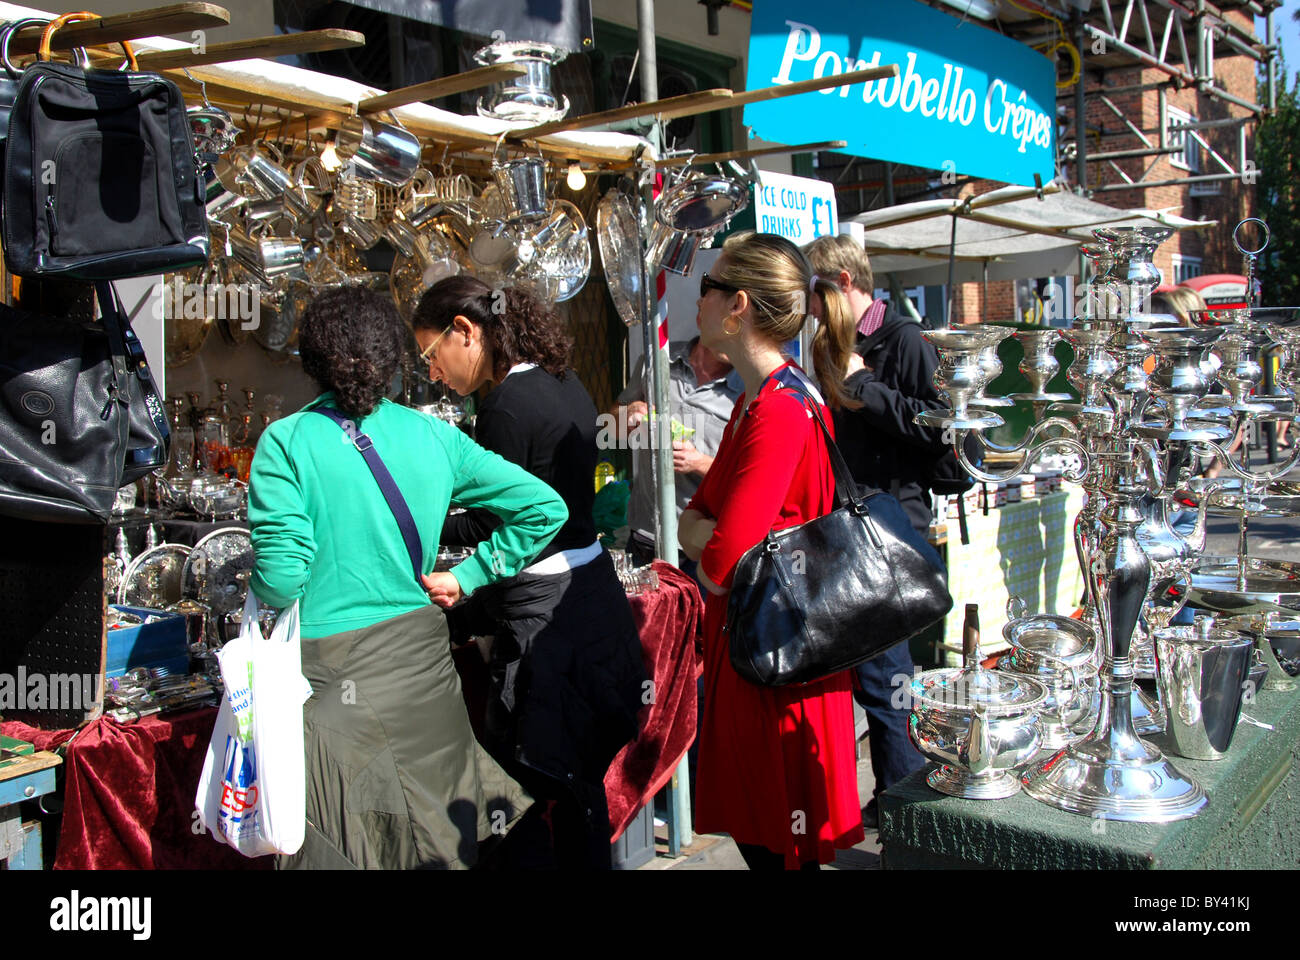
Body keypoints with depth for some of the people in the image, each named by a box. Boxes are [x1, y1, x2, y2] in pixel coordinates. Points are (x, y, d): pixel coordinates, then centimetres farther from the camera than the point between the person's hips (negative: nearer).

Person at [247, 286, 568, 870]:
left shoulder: (285, 442, -8)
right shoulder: (433, 436, 2)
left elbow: (281, 576, -16)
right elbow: (543, 507, 2)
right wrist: (465, 579, 6)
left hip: (333, 674, -3)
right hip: (422, 663, 3)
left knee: (342, 846, 9)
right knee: (442, 842, 18)